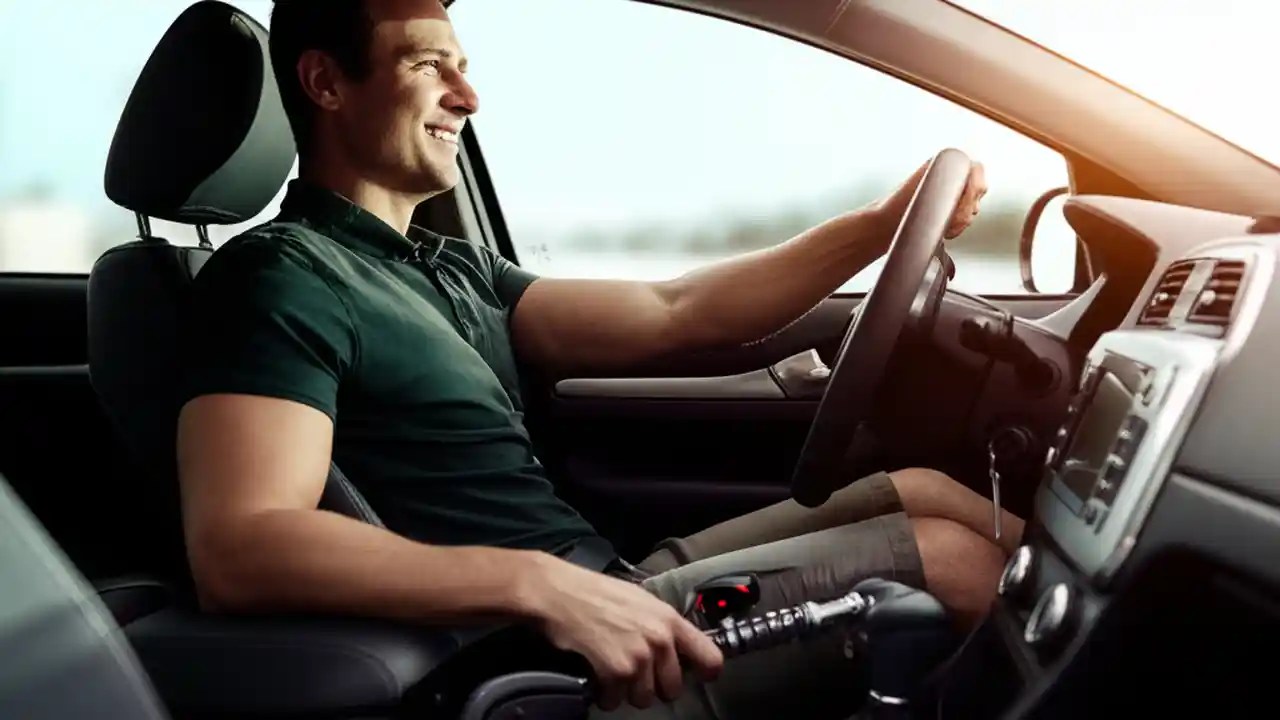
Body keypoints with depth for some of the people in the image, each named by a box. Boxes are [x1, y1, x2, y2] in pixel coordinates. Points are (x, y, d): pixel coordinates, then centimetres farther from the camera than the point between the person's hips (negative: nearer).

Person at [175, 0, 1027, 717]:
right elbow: (238, 549, -27)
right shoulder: (282, 277, -12)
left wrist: (880, 227, 5)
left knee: (920, 490, 9)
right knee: (947, 553, -4)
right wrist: (544, 586, -35)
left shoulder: (453, 268, 16)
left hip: (605, 590, 9)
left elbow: (670, 313, 10)